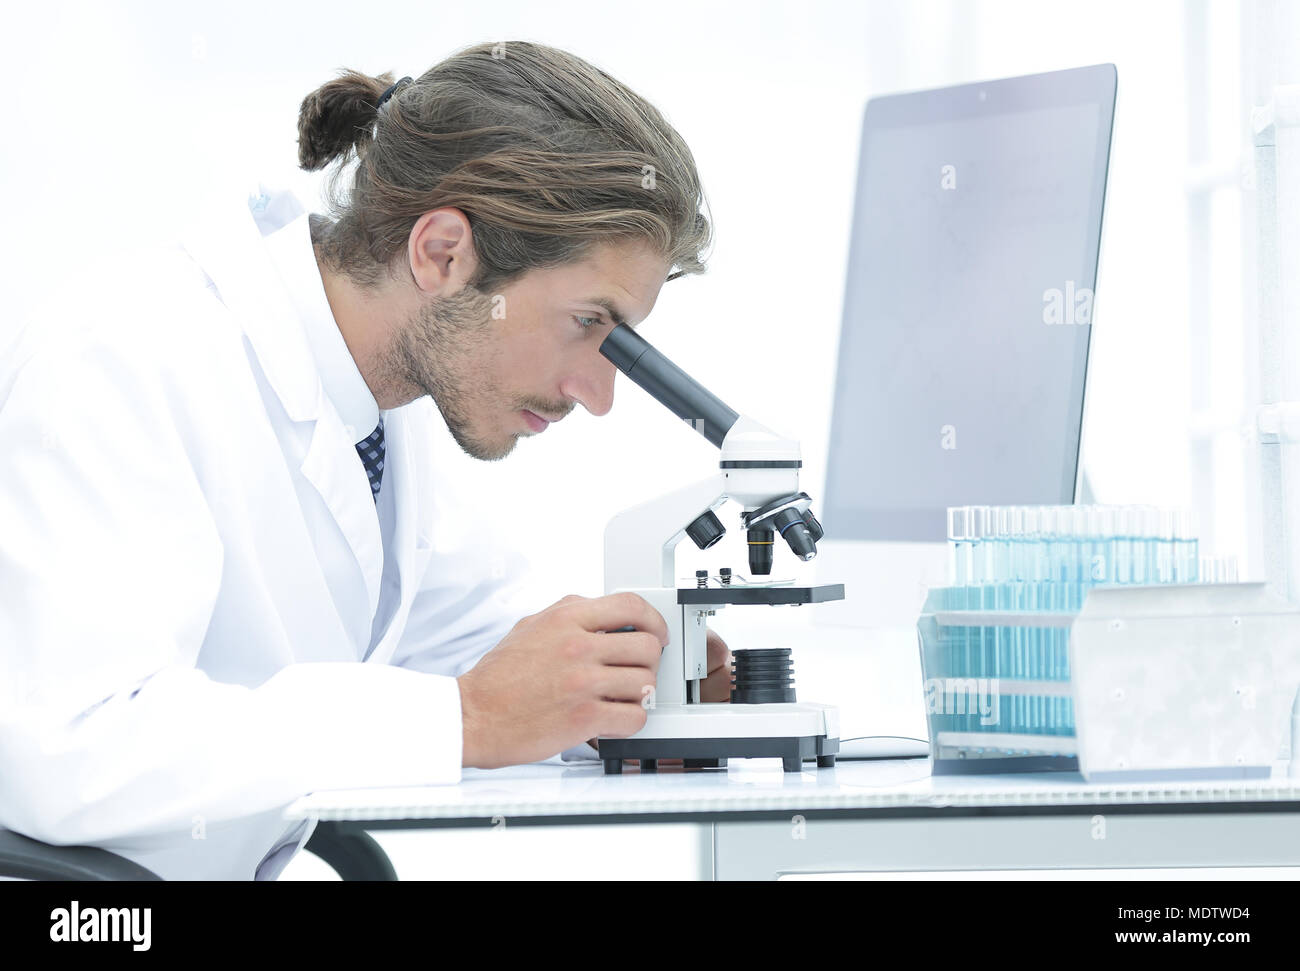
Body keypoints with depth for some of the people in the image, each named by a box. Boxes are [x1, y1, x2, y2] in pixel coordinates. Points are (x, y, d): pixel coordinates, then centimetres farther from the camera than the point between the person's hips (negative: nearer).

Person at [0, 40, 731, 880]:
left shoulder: (394, 380, 4)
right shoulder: (121, 368, -20)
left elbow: (445, 616, 20)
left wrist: (617, 683, -1)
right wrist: (469, 717, -27)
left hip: (240, 868, 7)